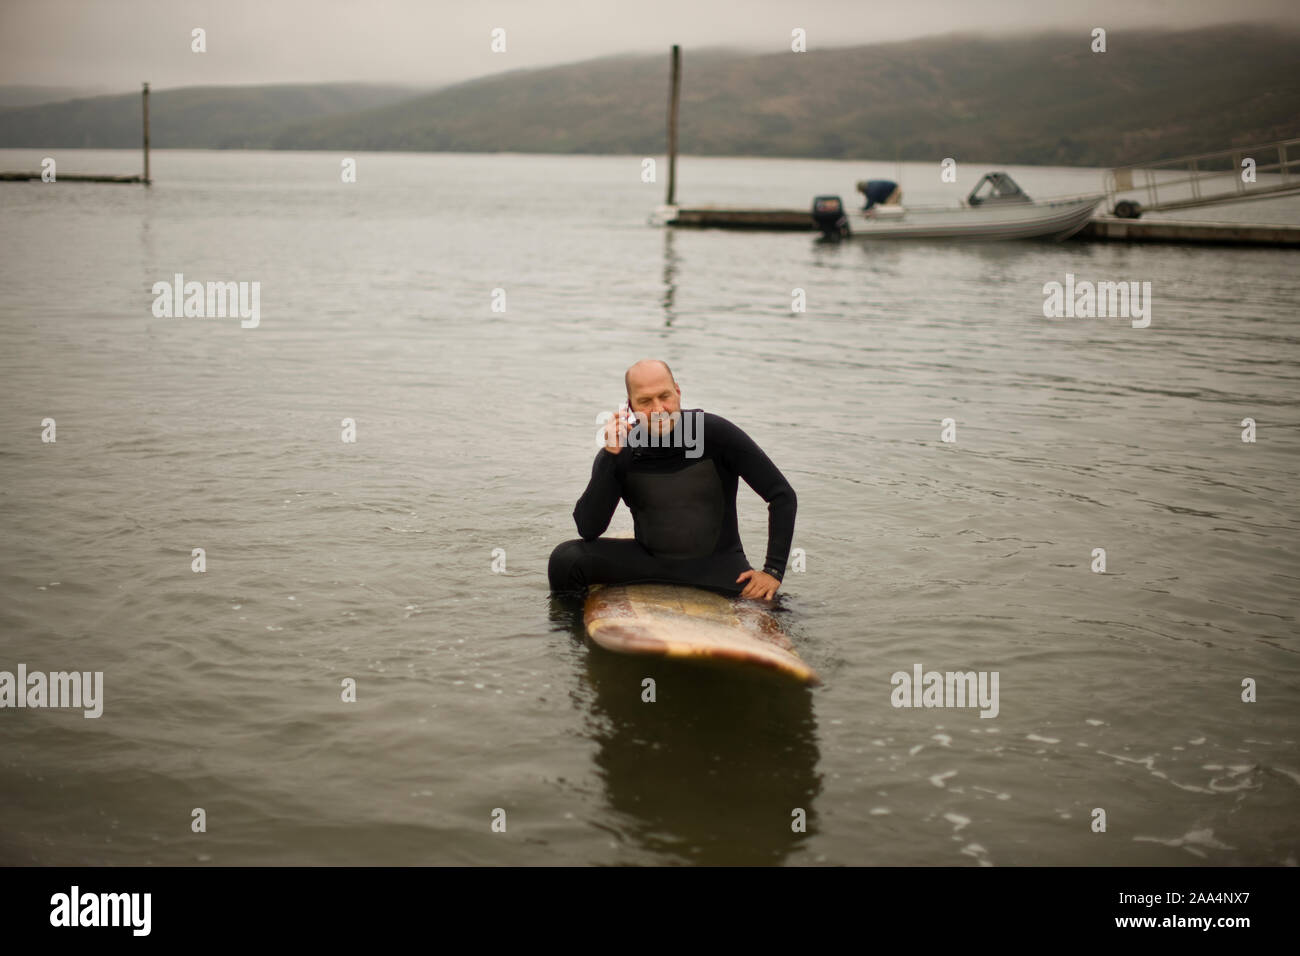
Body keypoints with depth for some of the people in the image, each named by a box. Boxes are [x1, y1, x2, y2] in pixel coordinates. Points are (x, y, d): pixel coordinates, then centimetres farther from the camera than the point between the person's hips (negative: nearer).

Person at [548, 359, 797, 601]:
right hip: (649, 560, 1)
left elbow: (782, 495, -8)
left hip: (716, 564, -1)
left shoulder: (715, 432, -12)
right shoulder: (620, 453, -6)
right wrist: (610, 457, -21)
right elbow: (588, 529, -14)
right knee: (565, 559, -19)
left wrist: (773, 570, -13)